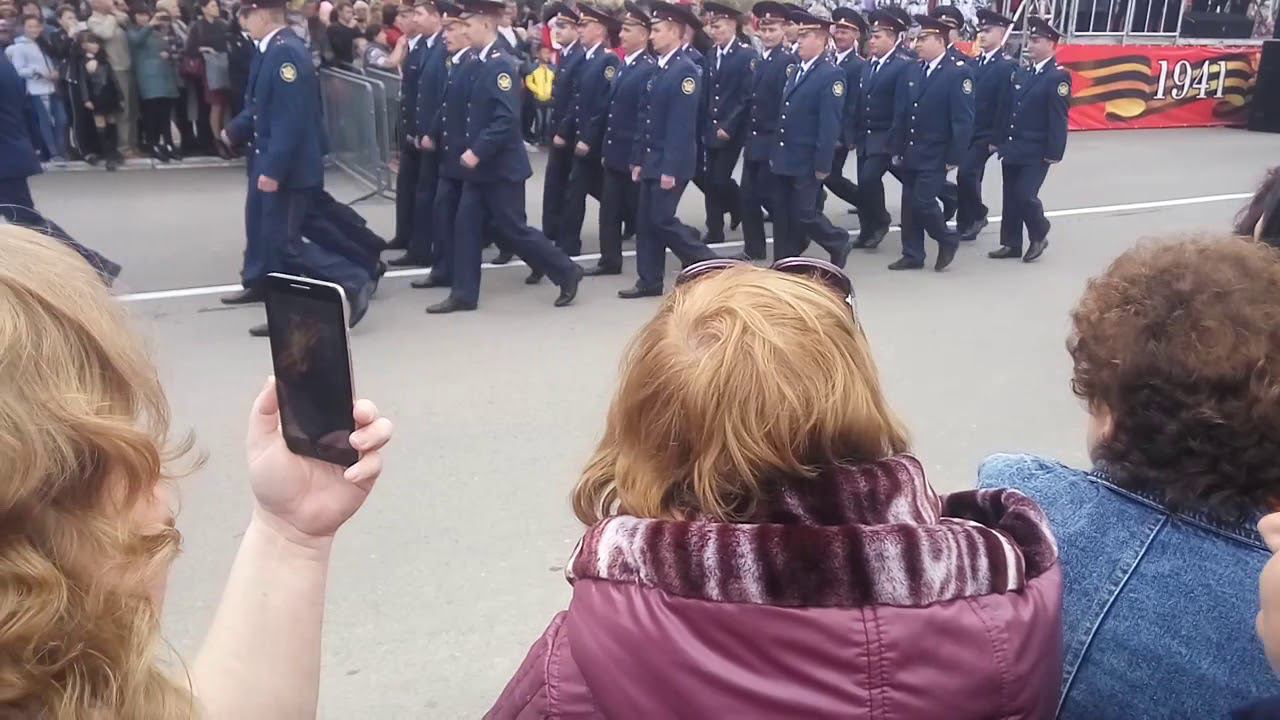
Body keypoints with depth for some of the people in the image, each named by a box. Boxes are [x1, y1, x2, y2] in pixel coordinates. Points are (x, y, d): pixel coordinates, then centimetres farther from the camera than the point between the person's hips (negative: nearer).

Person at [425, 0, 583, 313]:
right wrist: (472, 152, 11)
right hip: (481, 165, 9)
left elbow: (507, 119, -25)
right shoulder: (481, 63, 9)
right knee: (466, 226, 8)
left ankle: (566, 272, 15)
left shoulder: (501, 65, -17)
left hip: (501, 166, -9)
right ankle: (464, 294, 15)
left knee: (513, 230, 0)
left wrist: (477, 152, -23)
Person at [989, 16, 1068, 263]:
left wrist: (1053, 152, -18)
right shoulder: (1021, 74, 12)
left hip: (1036, 153, -7)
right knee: (1011, 197, 8)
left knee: (1024, 195, -11)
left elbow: (1058, 119, -14)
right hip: (1012, 149, 7)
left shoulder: (1058, 77, -9)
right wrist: (999, 140, 11)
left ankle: (1039, 236, 13)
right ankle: (1011, 243, 17)